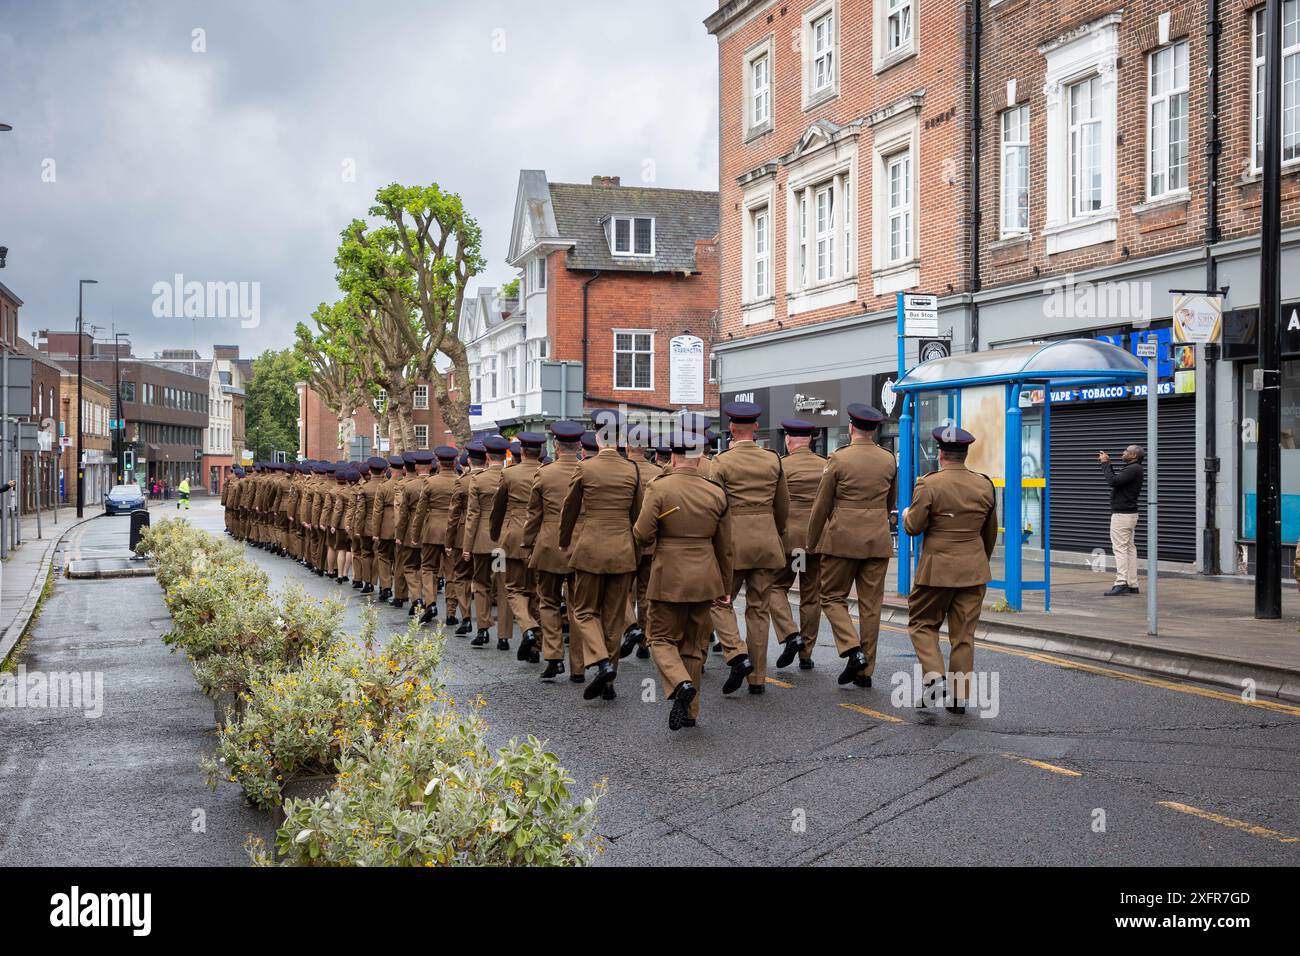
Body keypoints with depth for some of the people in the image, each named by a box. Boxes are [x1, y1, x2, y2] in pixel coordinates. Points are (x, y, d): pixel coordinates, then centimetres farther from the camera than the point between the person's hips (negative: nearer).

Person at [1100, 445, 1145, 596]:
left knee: (1120, 548, -11)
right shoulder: (1132, 469, 16)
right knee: (1130, 548, 10)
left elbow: (1113, 481, -25)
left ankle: (1121, 583, -14)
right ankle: (1132, 584, 12)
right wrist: (1107, 463, 14)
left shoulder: (1133, 469, -17)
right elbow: (1116, 479, 20)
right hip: (1130, 514, 10)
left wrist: (1105, 464, -13)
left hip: (1122, 514, -10)